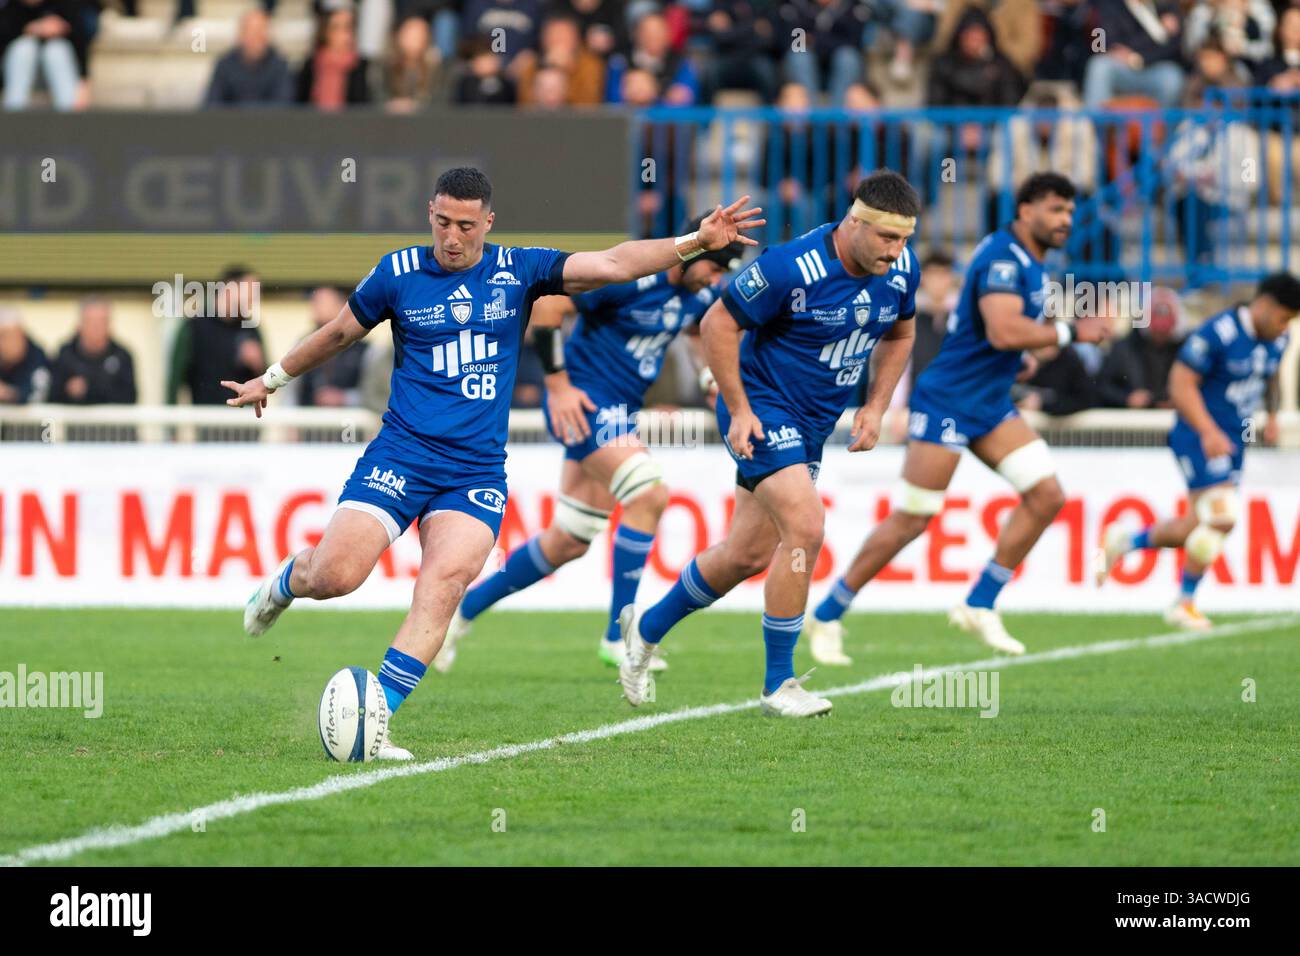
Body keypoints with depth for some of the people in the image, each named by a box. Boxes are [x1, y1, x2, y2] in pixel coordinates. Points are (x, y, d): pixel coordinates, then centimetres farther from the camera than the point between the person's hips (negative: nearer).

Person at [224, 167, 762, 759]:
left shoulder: (517, 271, 5)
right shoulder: (398, 272, 3)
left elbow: (612, 265, -4)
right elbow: (340, 333, 19)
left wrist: (694, 243, -15)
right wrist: (272, 380, 29)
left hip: (476, 473, 1)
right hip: (401, 456, -1)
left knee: (445, 582, -21)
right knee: (334, 574, -15)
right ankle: (285, 582, 24)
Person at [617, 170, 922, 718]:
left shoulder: (901, 271, -5)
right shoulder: (792, 267, -25)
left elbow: (898, 334, 15)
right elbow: (718, 322, -15)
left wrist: (876, 408, 4)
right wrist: (739, 410, -17)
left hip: (812, 425, 8)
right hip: (763, 409, -8)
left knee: (749, 554, 13)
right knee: (805, 526, -22)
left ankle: (647, 627, 36)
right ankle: (778, 684, -12)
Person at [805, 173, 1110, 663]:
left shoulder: (1029, 262, 13)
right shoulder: (1001, 256, -18)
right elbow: (1003, 331, -31)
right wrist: (1070, 332, -22)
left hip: (991, 408, 9)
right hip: (948, 403, -9)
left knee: (1046, 494, -4)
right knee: (912, 518, -6)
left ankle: (979, 605, 4)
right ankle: (827, 617, 6)